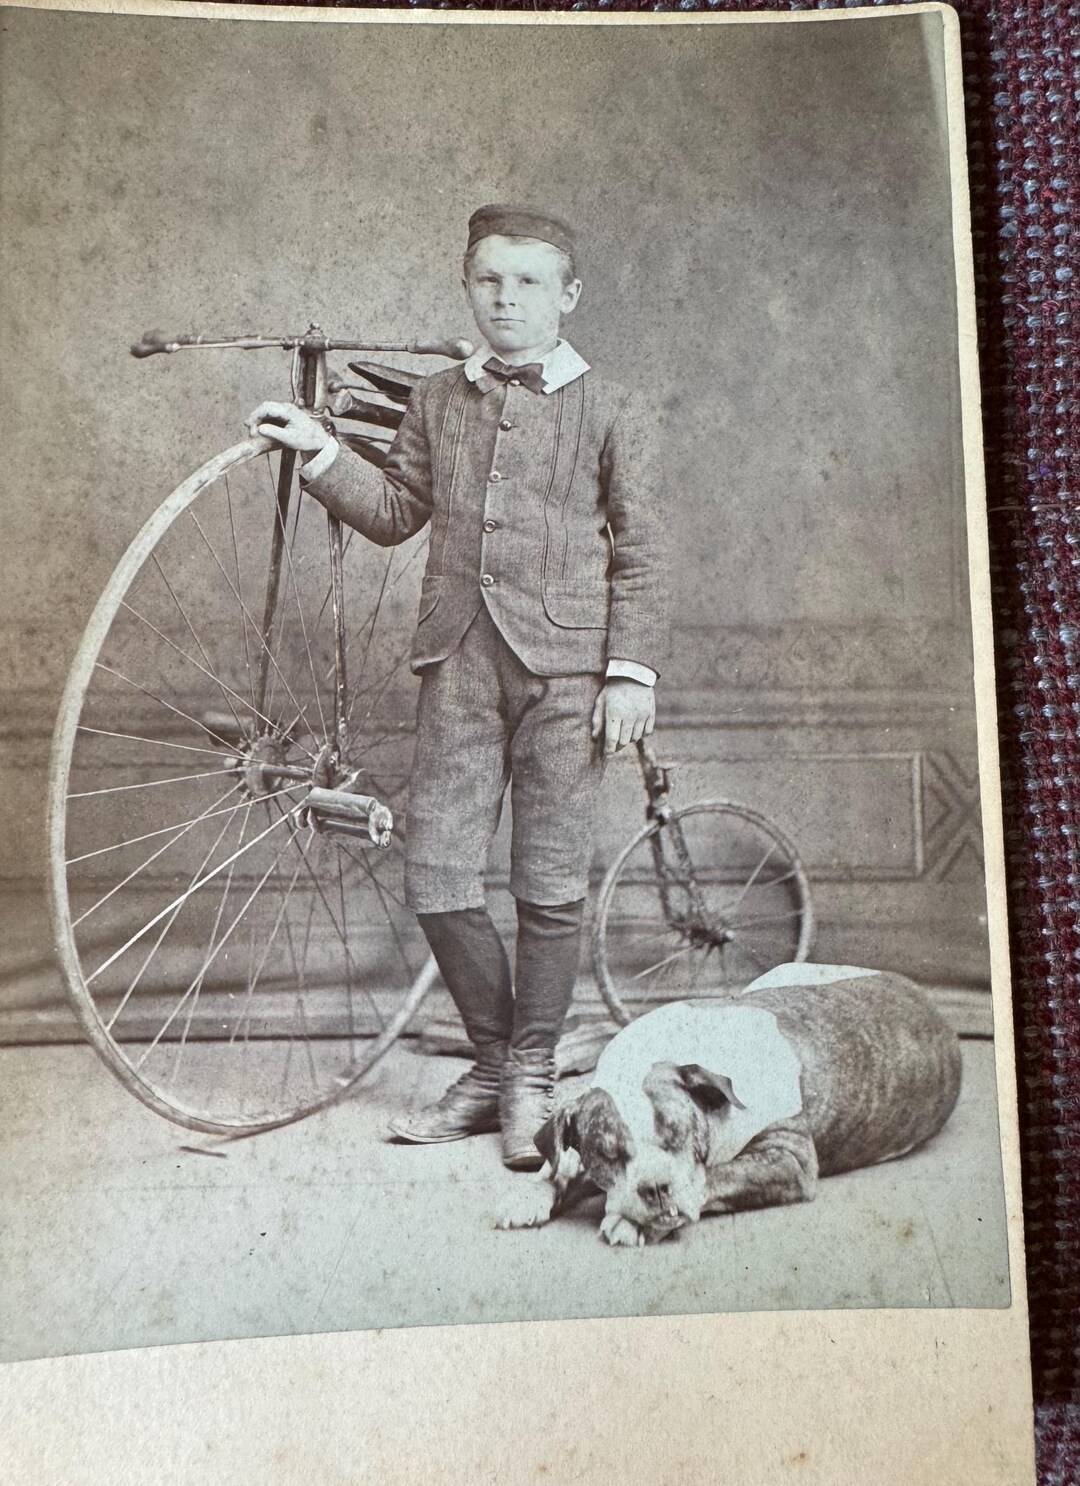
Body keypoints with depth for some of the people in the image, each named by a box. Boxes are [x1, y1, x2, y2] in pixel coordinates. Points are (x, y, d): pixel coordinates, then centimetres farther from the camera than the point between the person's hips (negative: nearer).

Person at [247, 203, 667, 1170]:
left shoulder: (614, 413, 5)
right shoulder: (437, 402, 16)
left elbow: (639, 555, 1)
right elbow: (397, 512, 20)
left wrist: (632, 672, -6)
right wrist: (320, 451, 9)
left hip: (564, 662, -3)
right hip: (459, 658, 4)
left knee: (550, 883, 1)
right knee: (435, 875, 1)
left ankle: (531, 1080, 18)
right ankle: (492, 1065, 21)